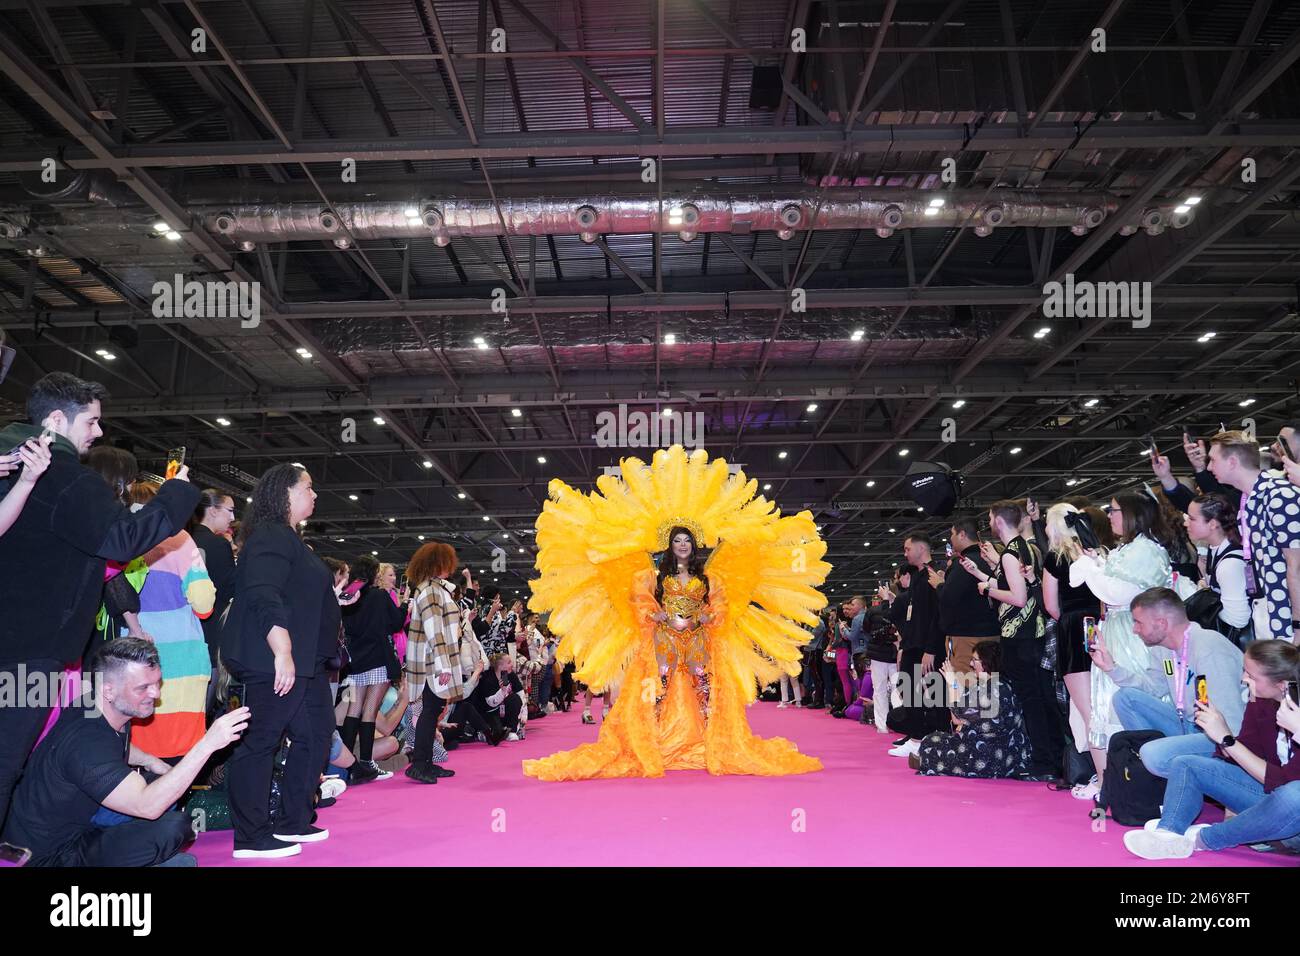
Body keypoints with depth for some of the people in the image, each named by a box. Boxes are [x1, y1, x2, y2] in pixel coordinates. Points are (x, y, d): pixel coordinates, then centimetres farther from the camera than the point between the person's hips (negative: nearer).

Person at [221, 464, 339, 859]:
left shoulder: (288, 538, 20)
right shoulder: (271, 536, -12)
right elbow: (265, 598, -23)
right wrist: (282, 653, -27)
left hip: (305, 661, 11)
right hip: (276, 662, -11)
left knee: (315, 735, 15)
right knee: (260, 741, -4)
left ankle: (293, 822, 25)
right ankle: (251, 838, 3)